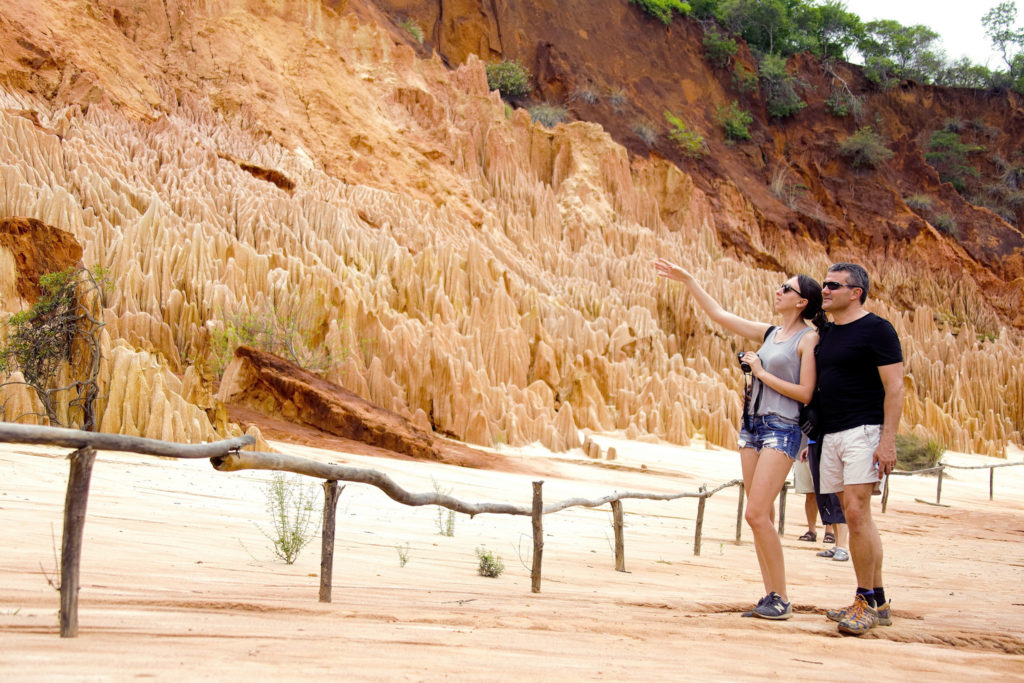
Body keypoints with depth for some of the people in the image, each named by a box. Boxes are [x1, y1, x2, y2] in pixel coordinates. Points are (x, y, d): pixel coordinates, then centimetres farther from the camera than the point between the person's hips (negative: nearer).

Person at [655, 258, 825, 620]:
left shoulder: (809, 338, -6)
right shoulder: (769, 333, 14)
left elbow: (806, 393, -12)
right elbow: (719, 314, 18)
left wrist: (761, 372, -8)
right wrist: (687, 280, 16)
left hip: (782, 430, -7)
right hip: (752, 426, 7)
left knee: (756, 514, -15)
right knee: (761, 517, 5)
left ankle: (781, 598, -6)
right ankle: (771, 596, 10)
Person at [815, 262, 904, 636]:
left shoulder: (876, 329, -6)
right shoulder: (824, 334, 17)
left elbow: (894, 387, -11)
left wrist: (888, 441, -18)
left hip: (863, 431, -8)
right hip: (831, 434, 8)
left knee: (856, 512, -14)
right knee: (855, 517, 8)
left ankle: (867, 601, -5)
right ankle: (877, 602, 14)